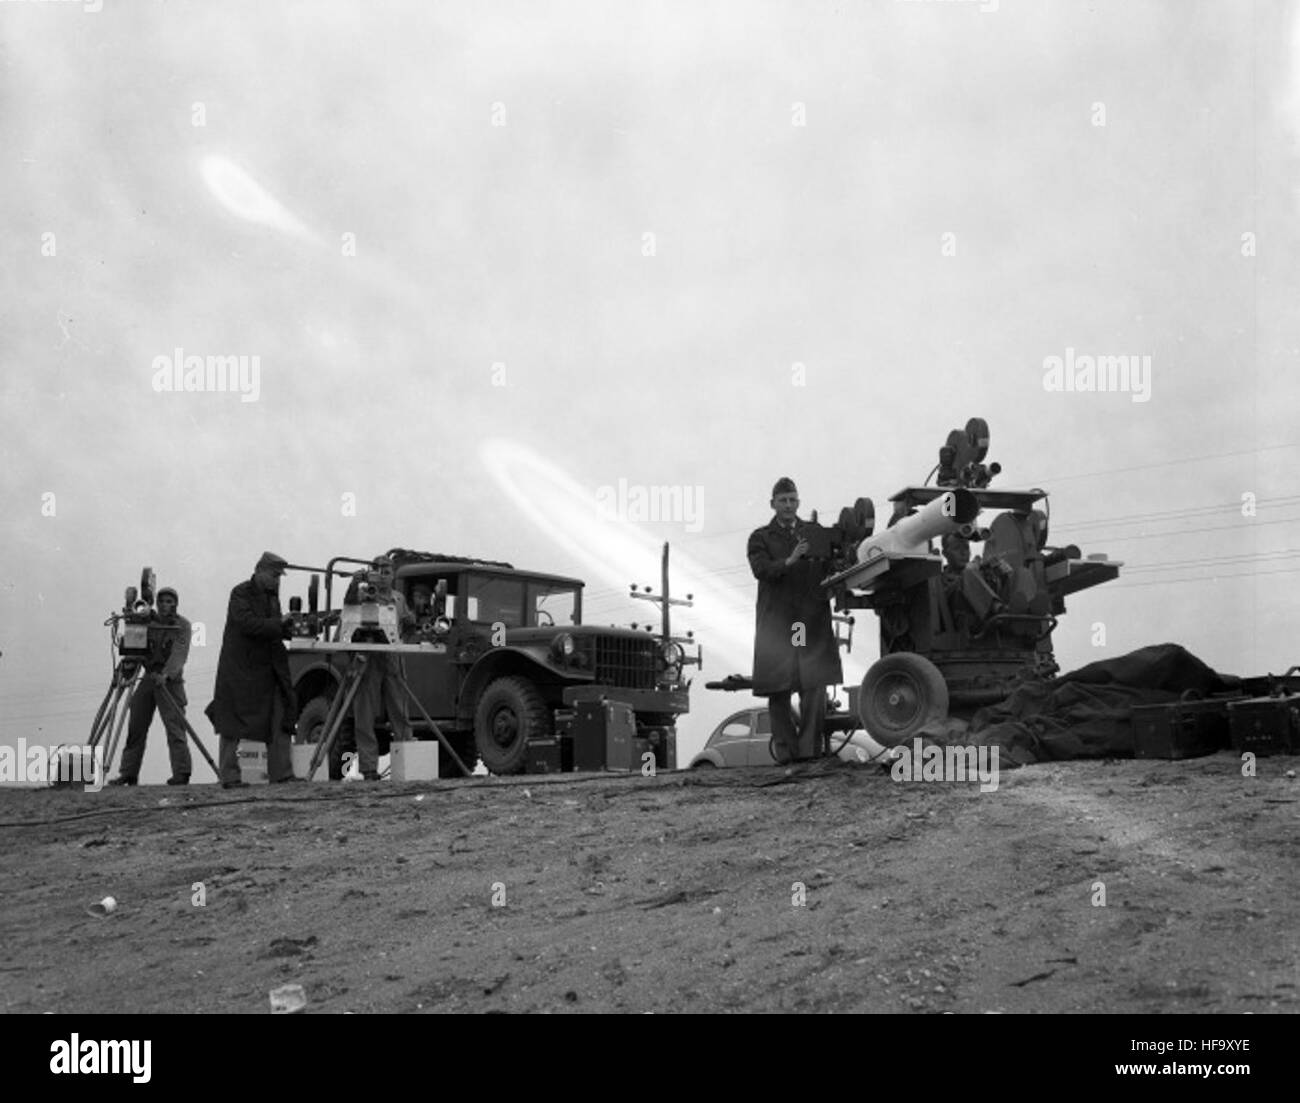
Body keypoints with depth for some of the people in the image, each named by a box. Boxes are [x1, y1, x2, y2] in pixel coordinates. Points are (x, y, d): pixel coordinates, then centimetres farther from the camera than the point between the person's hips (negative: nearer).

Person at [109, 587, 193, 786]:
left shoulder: (182, 625, -2)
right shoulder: (147, 621, 11)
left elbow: (179, 652, -15)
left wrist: (165, 674, -29)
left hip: (170, 681, -5)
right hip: (148, 678, 5)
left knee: (174, 727, -13)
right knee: (136, 727, 3)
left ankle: (181, 773, -14)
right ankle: (128, 773, 9)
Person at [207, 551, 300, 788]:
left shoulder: (271, 595, 14)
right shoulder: (240, 594, -10)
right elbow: (248, 624, -23)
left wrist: (288, 628, -3)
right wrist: (278, 624, -21)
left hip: (267, 669, 7)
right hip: (239, 669, -7)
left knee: (281, 719, -1)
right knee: (232, 725, 0)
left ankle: (282, 772, -1)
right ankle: (229, 777, 4)